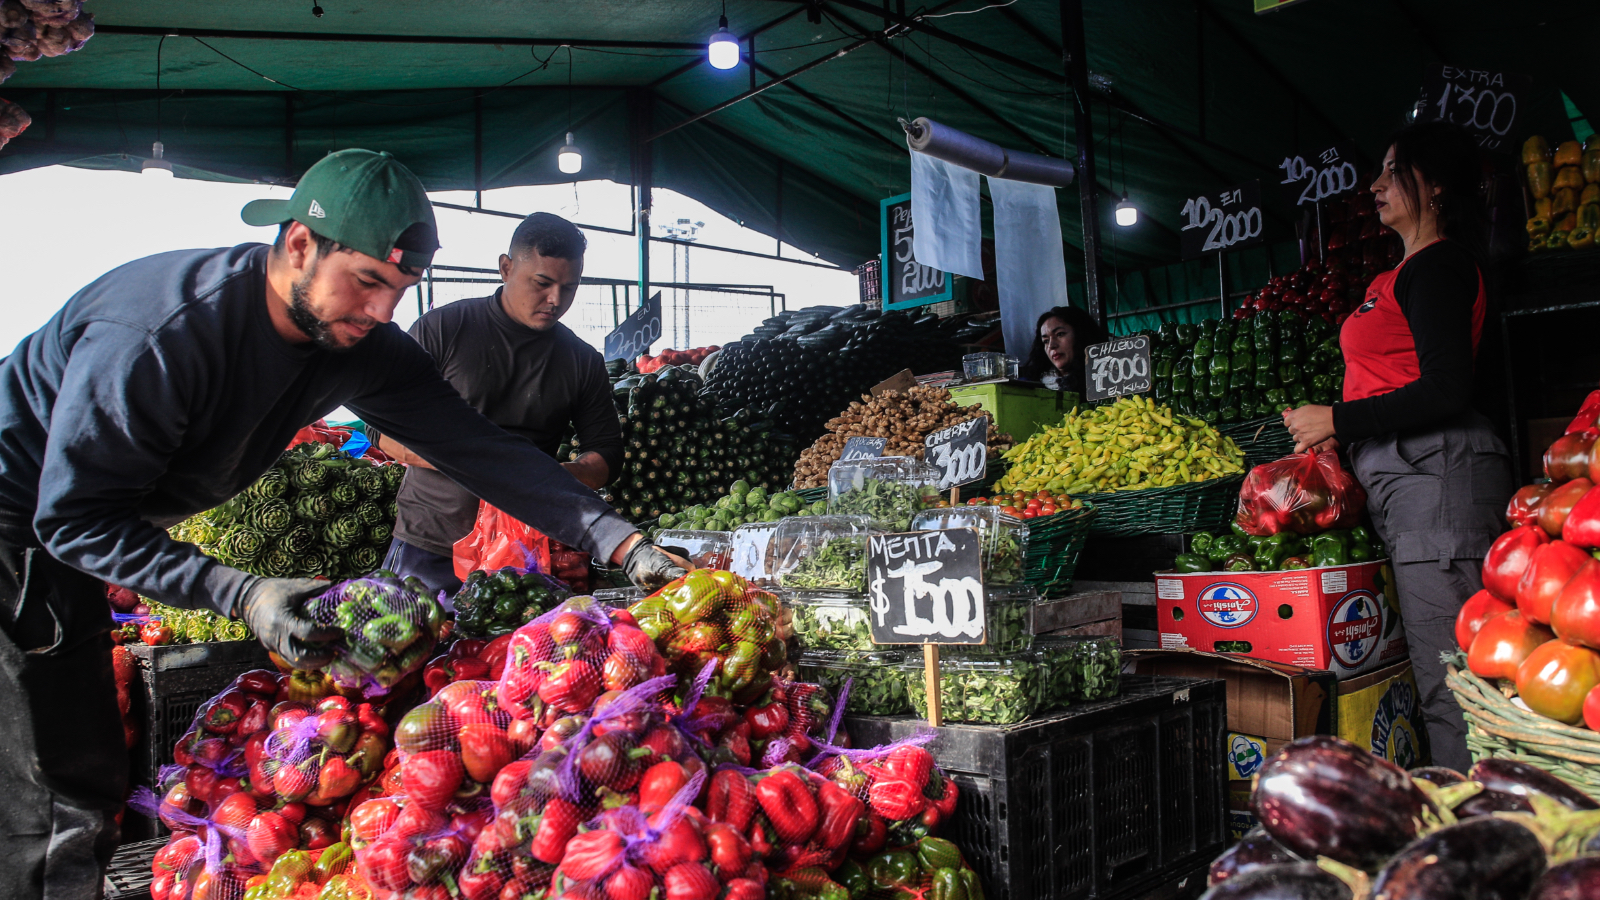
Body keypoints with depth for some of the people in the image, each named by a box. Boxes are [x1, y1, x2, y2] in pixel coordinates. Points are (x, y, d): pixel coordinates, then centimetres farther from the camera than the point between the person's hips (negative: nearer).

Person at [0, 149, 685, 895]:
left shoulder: (357, 343, -14)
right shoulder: (159, 334, -34)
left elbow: (473, 446, -18)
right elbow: (73, 516, -28)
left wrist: (622, 542, -26)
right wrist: (240, 596, -38)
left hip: (81, 530, 7)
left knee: (89, 766, 13)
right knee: (63, 810, -7)